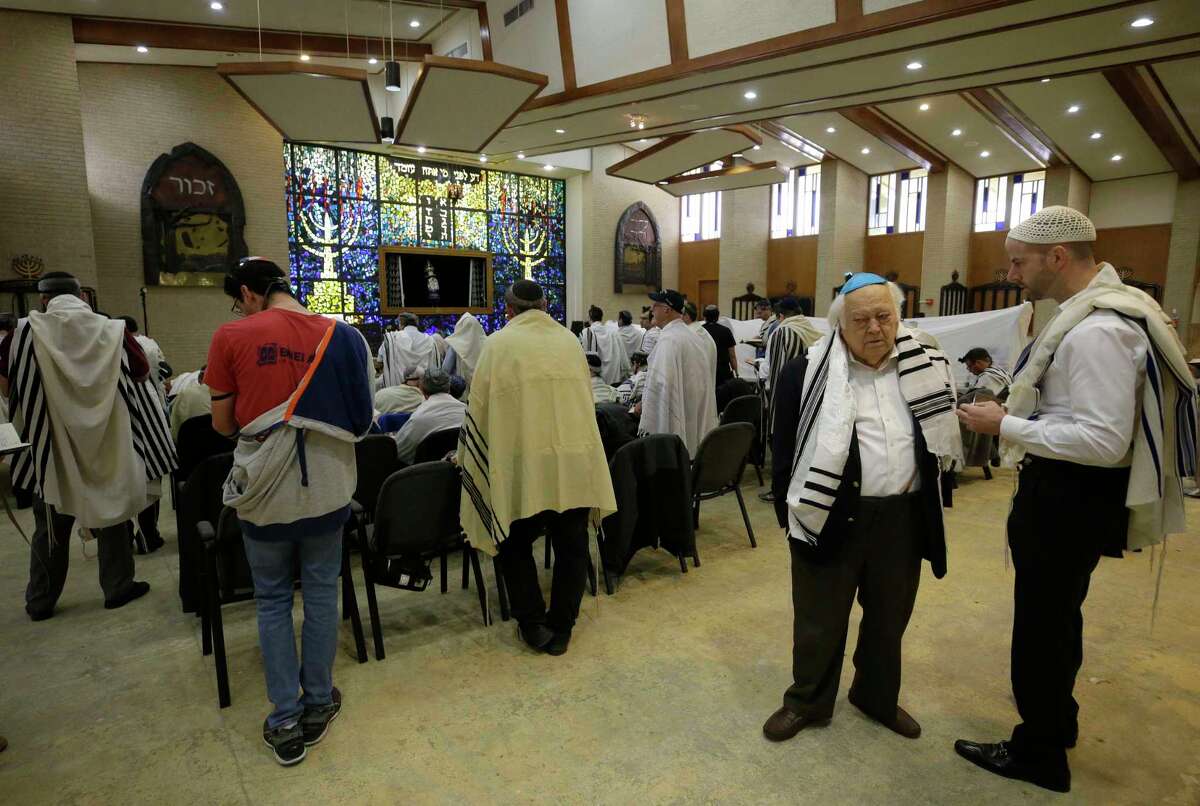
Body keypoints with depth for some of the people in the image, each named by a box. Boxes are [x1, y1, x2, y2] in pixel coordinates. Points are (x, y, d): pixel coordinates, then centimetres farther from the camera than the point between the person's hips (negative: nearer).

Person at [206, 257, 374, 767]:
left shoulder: (232, 337, -10)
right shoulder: (339, 336, -4)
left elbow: (224, 424, -2)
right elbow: (356, 417, 2)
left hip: (266, 490, -2)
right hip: (326, 487, 2)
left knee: (272, 601, 14)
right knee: (321, 594, 15)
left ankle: (286, 723, 21)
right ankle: (318, 705, 29)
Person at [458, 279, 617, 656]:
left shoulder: (498, 343, 0)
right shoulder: (569, 340, 10)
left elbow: (480, 407, 3)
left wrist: (464, 456, 17)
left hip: (523, 465, -3)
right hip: (575, 461, 3)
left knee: (516, 544, 17)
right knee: (571, 547, 14)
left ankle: (533, 625, 14)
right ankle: (560, 628, 22)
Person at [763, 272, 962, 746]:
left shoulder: (924, 369, 4)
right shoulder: (808, 374, -9)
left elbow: (943, 435, 15)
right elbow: (786, 449, -4)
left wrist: (919, 482, 8)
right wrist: (792, 510, -5)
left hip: (902, 519, 4)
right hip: (832, 517, -4)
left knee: (889, 617, 20)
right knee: (819, 619, 11)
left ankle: (878, 698, 43)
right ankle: (808, 701, 32)